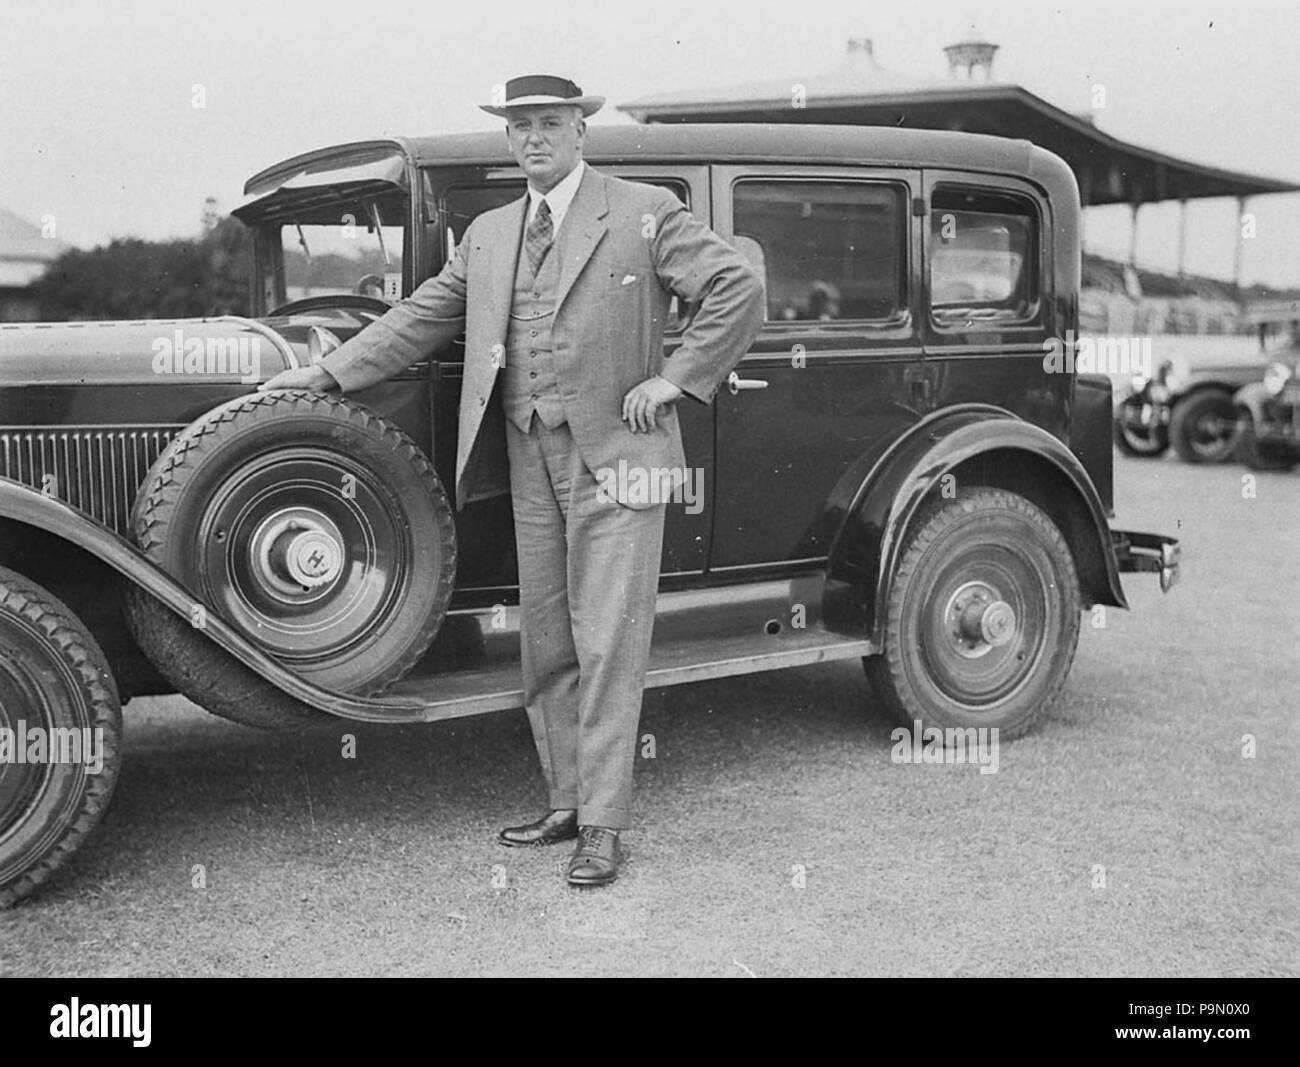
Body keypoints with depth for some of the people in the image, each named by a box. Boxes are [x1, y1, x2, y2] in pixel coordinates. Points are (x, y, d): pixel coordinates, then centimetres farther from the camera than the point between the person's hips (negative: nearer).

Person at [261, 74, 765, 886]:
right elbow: (422, 317, 17)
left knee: (607, 646, -5)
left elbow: (739, 289, -6)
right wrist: (327, 373, 12)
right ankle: (567, 803, 23)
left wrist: (675, 380, -10)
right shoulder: (488, 235, 15)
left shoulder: (646, 213, -1)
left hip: (615, 455, -5)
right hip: (528, 460, 6)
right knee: (546, 646, 10)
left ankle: (604, 827, 2)